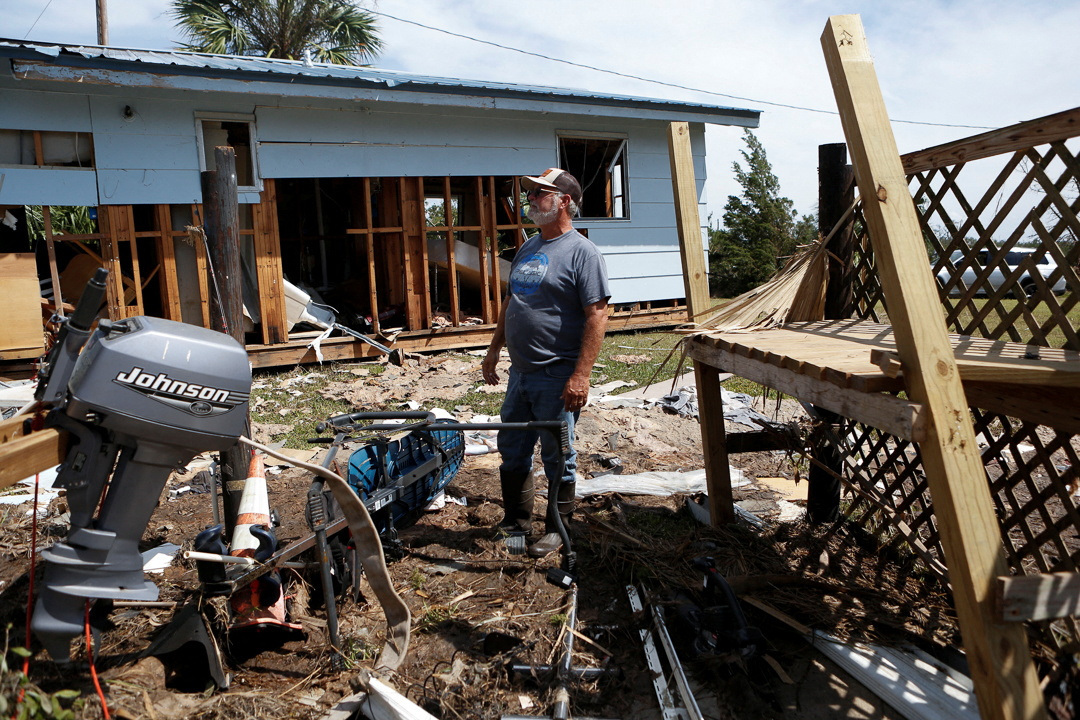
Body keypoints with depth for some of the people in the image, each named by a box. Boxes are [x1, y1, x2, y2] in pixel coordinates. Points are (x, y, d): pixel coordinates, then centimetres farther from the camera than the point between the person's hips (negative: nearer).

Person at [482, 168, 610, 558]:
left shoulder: (582, 252, -12)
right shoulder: (527, 248, 13)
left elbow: (597, 315, -19)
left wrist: (581, 375, -23)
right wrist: (495, 348, 19)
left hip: (556, 377, -8)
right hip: (519, 372, 8)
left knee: (557, 457, 6)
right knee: (512, 451, 16)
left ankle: (558, 529, 23)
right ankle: (515, 522, 33)